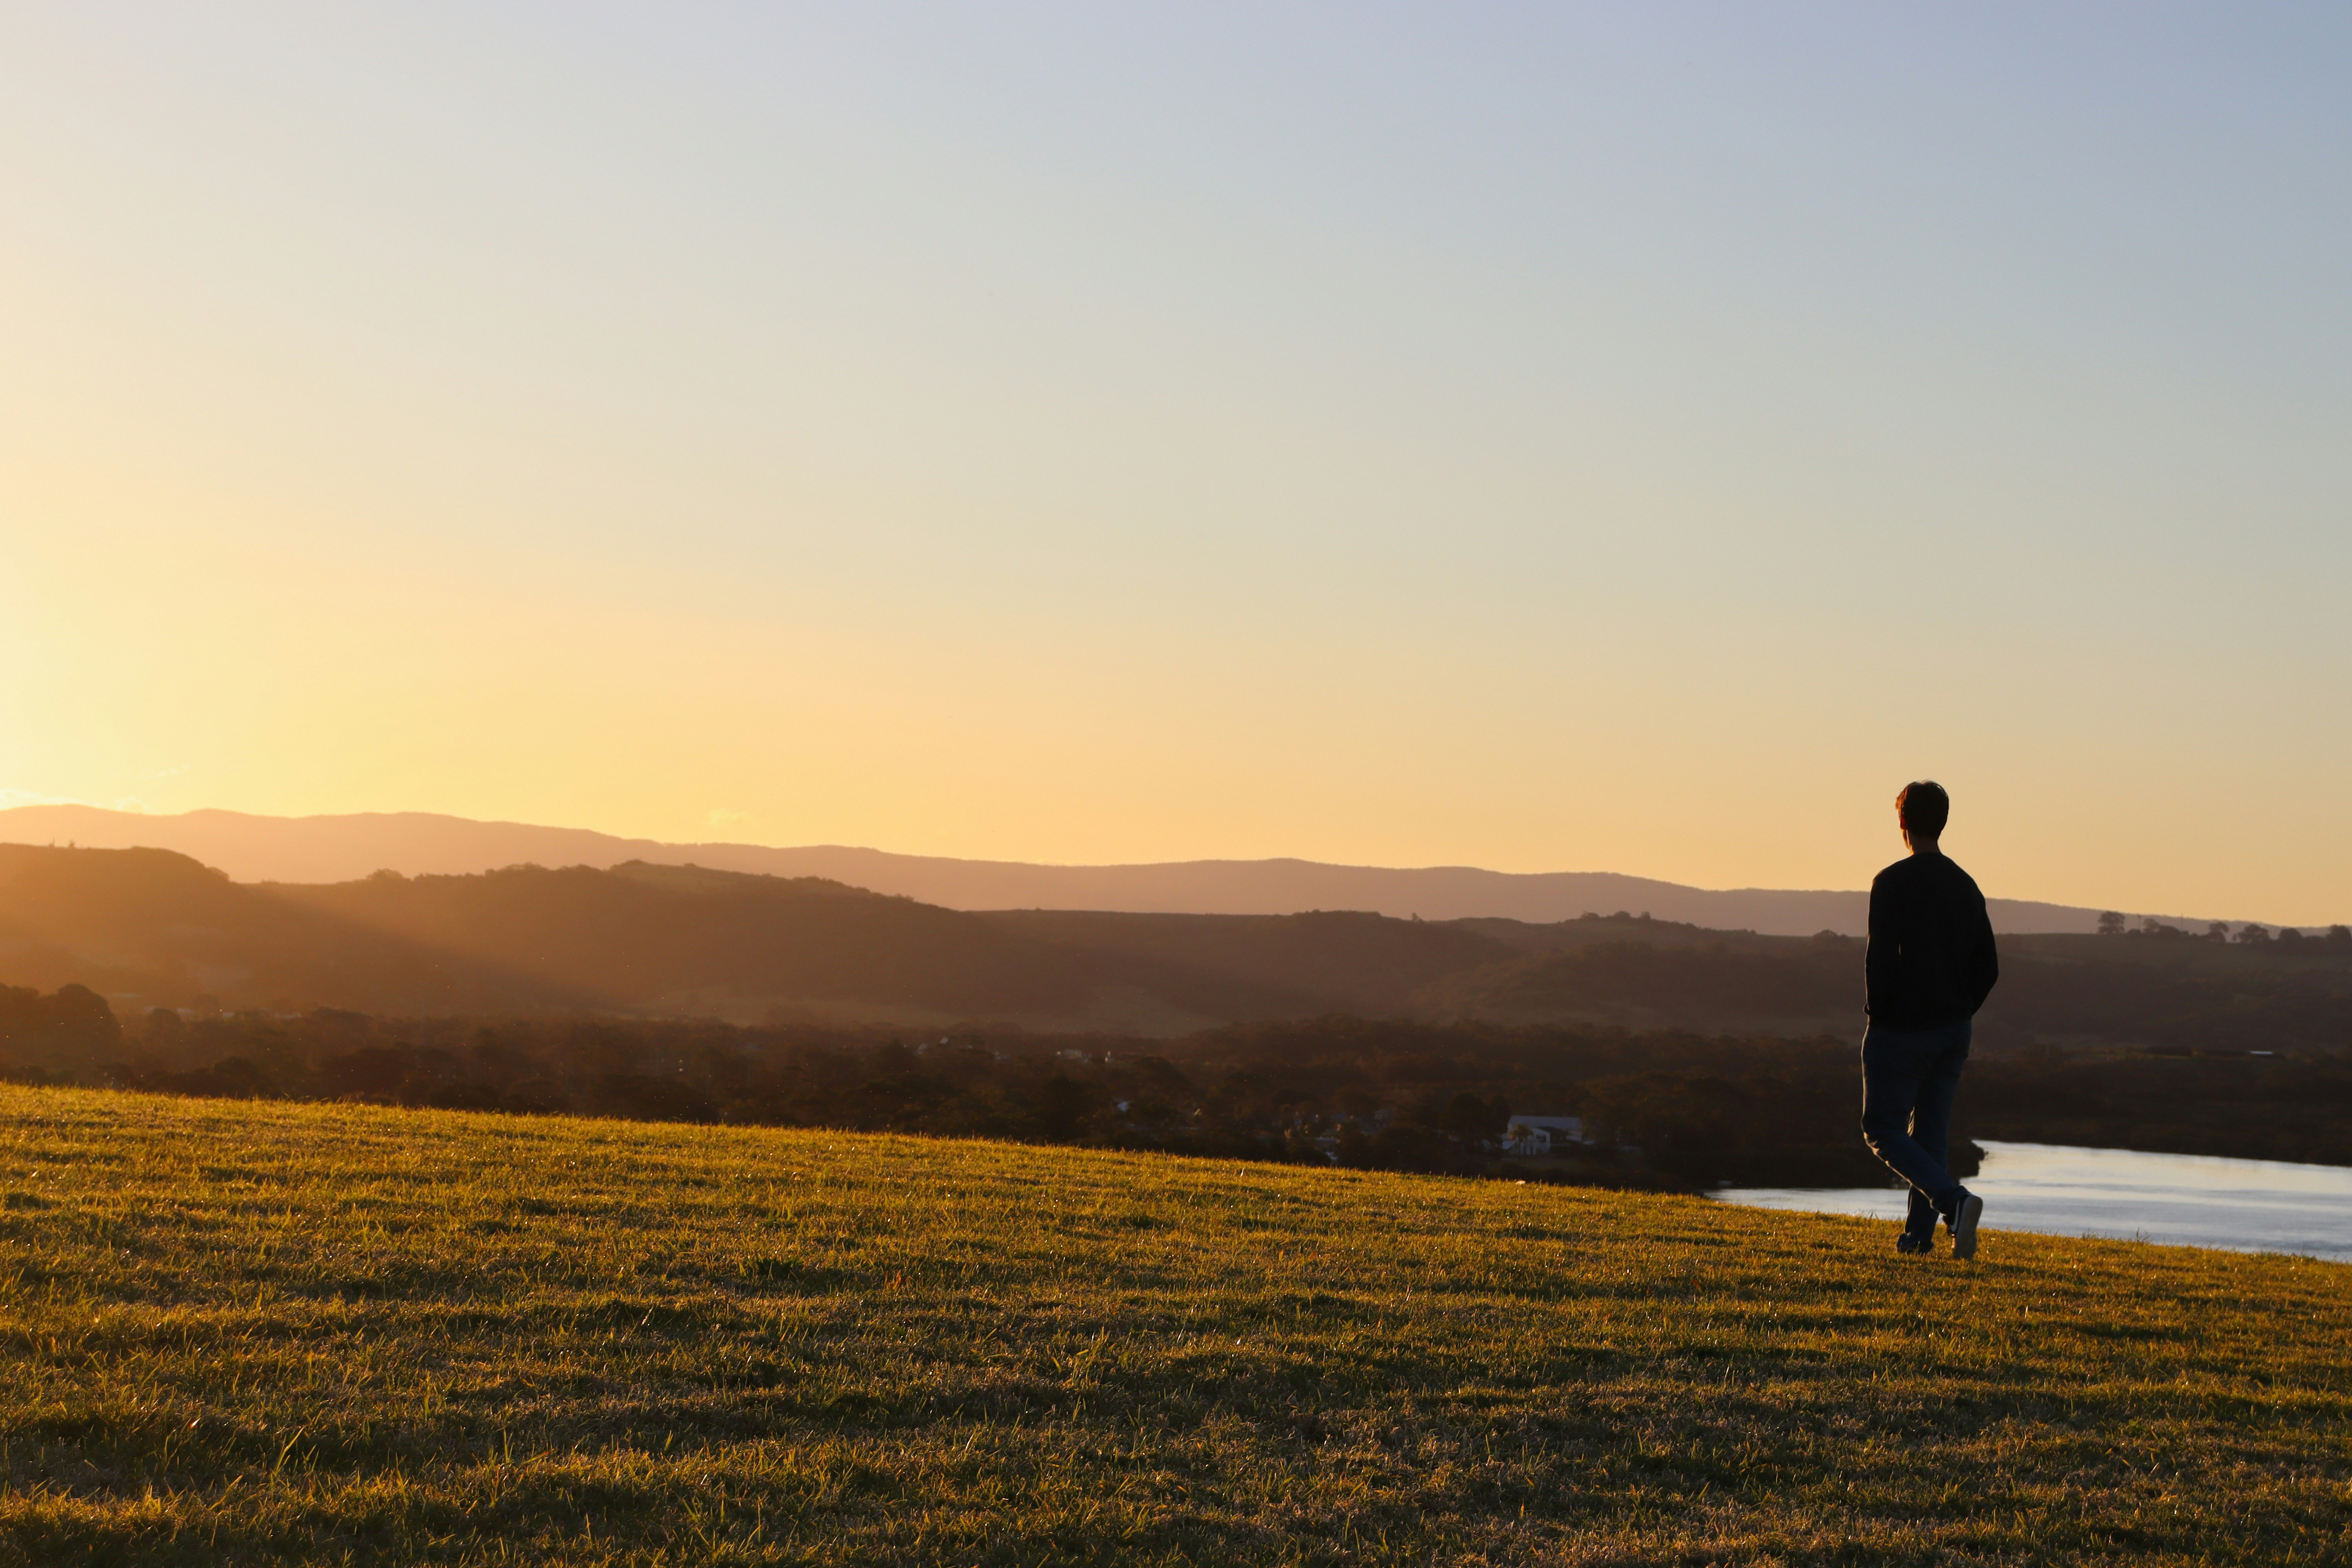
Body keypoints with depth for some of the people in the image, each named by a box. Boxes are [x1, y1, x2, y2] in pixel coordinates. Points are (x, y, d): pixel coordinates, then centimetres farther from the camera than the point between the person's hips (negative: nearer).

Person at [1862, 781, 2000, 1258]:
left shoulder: (1892, 882, -12)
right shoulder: (1966, 887, 8)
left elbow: (1880, 957, -19)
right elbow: (1988, 968, 8)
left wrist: (1878, 1013, -6)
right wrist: (1958, 1013, 14)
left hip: (1901, 1031, -6)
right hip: (1954, 1031, 6)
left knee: (1882, 1129, 0)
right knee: (1929, 1132, 13)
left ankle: (1953, 1199, -20)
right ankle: (1919, 1232, 11)